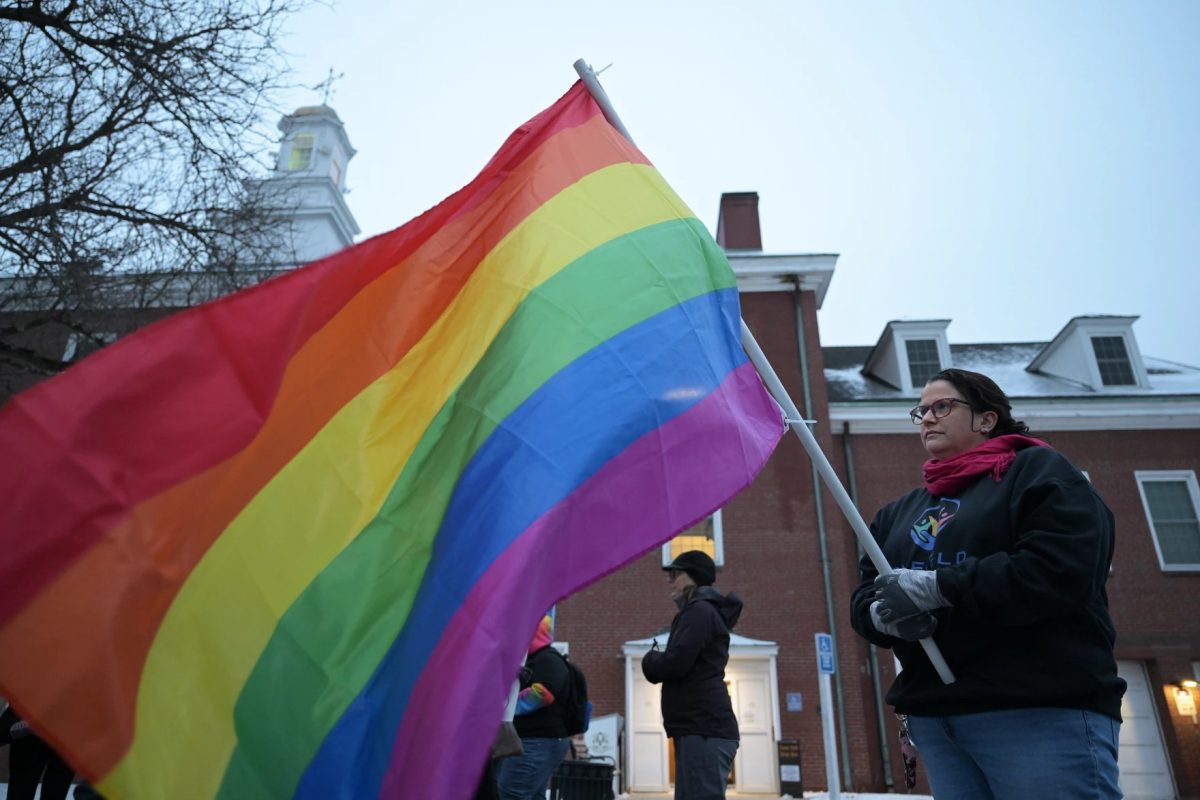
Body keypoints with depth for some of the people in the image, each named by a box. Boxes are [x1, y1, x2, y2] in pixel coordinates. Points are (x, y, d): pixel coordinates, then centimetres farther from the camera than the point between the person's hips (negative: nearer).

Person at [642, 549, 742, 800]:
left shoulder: (699, 610, -7)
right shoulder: (703, 611, 24)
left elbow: (675, 663, -19)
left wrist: (651, 659, 1)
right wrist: (658, 661, 7)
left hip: (703, 729, -10)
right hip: (700, 727, 10)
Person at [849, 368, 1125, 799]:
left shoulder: (1038, 470, 1)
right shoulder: (898, 512, 19)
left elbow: (1063, 570, -15)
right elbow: (865, 597, 13)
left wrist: (936, 587, -16)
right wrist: (884, 614, -11)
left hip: (1041, 709, -5)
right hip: (933, 715, 6)